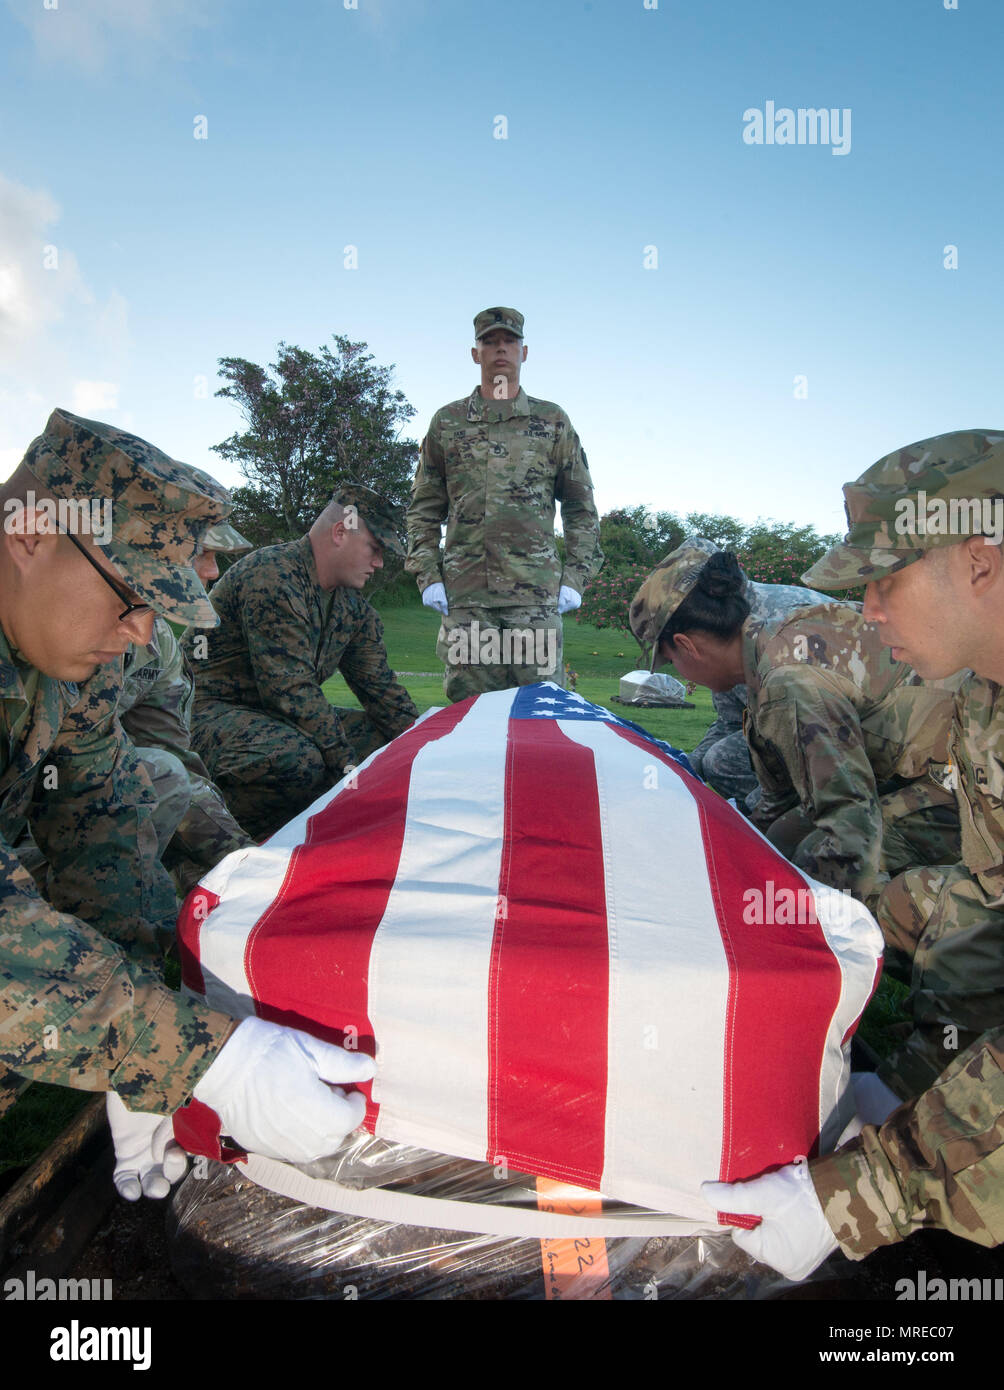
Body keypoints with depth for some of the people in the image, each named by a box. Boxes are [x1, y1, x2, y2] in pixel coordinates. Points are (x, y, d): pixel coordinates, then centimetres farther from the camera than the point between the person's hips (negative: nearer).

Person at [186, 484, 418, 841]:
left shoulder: (353, 605, 9)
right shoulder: (273, 577, -20)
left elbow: (379, 687, 10)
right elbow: (290, 688, -26)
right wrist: (348, 765, -28)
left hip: (283, 718, 9)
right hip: (211, 713, -9)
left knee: (387, 737, -2)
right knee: (300, 759, -37)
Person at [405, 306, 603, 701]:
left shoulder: (552, 421, 13)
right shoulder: (447, 421, 14)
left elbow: (580, 507, 14)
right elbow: (424, 508, 15)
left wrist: (575, 578, 3)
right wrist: (427, 575, 3)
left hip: (536, 592, 0)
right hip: (464, 593, 1)